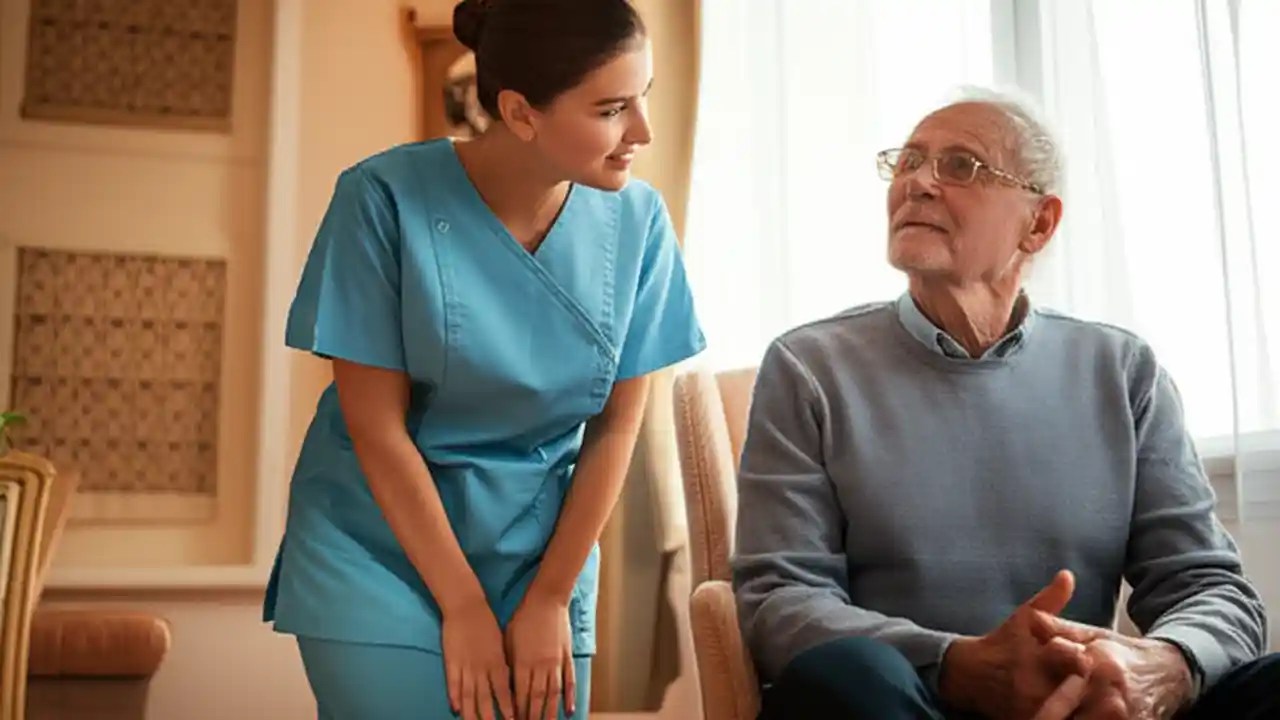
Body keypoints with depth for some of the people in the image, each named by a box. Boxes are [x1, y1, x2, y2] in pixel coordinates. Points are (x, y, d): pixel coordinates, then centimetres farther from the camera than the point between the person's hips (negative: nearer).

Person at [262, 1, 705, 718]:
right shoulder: (386, 197, -17)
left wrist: (550, 599, -4)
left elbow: (616, 427, -3)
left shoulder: (637, 220, -8)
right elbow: (376, 424, -14)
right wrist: (463, 606, -11)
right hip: (377, 551, -2)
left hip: (545, 553, 3)